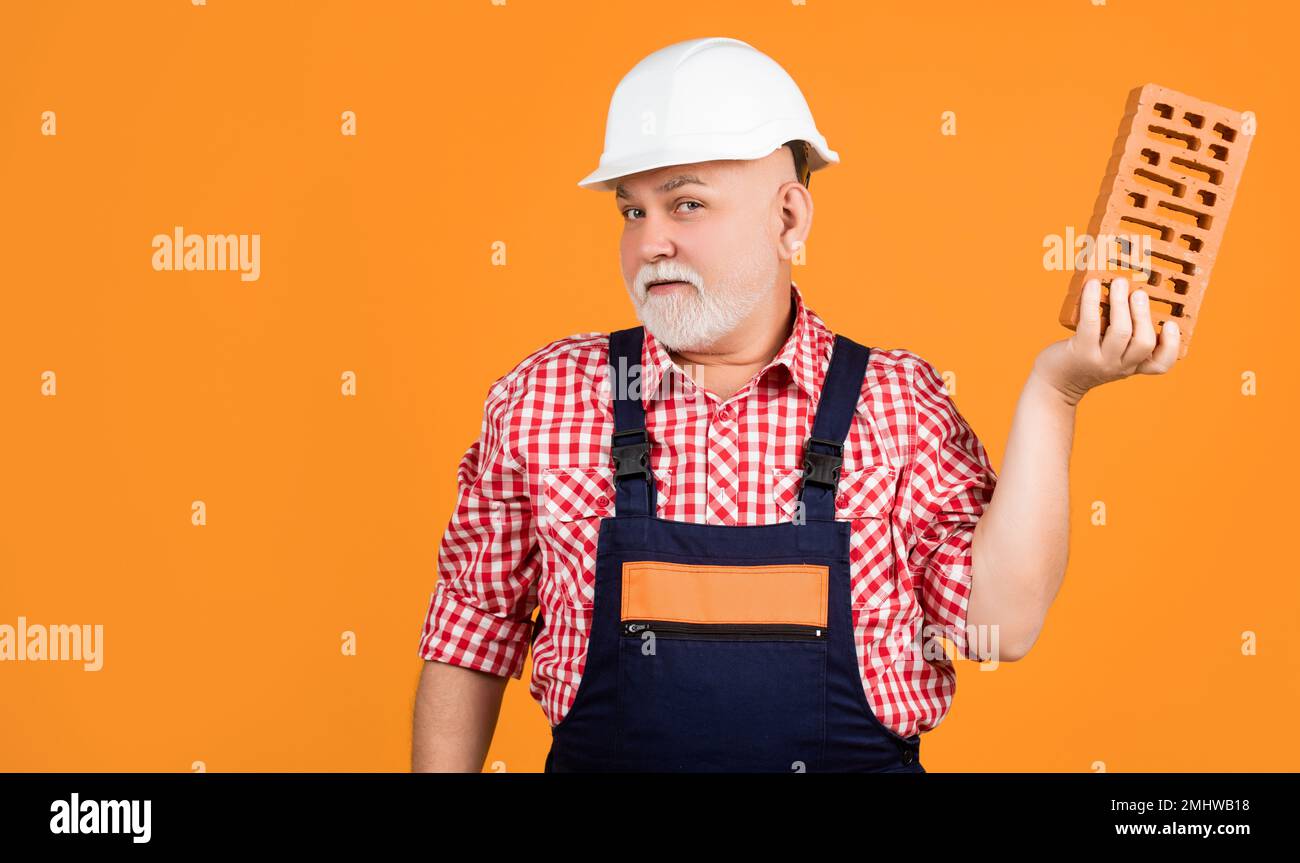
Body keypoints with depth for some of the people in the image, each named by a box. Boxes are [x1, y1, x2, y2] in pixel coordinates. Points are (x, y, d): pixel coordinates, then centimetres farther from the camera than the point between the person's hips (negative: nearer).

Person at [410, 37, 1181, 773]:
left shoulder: (899, 403, -5)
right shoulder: (543, 399, -4)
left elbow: (1002, 623, -14)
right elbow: (473, 633, 2)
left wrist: (1052, 393, -17)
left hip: (862, 754, 0)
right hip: (597, 755, 1)